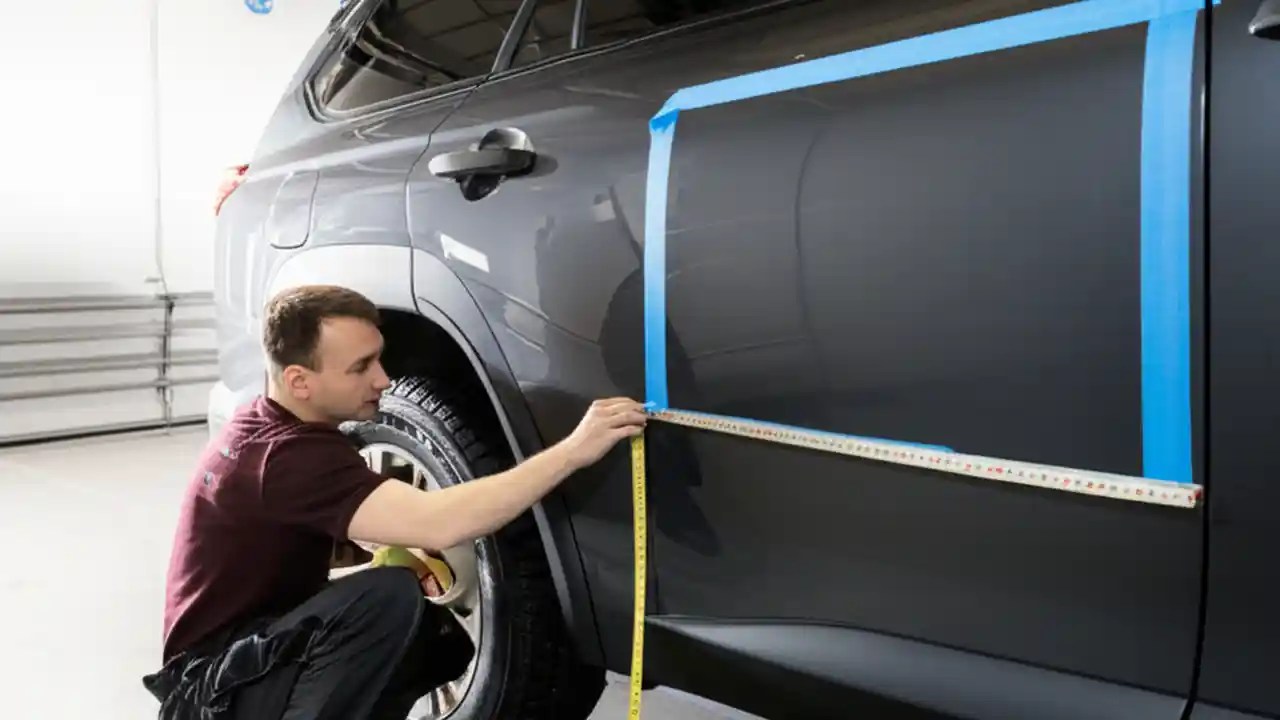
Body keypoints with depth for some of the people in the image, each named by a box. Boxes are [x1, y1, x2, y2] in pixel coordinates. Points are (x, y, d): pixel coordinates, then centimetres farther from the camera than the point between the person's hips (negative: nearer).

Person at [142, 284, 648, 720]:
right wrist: (574, 450, -36)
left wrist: (404, 553, -2)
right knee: (390, 598, -31)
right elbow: (436, 524, -39)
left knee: (442, 638, 5)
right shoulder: (285, 455, -28)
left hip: (258, 644, 10)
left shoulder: (270, 426, 4)